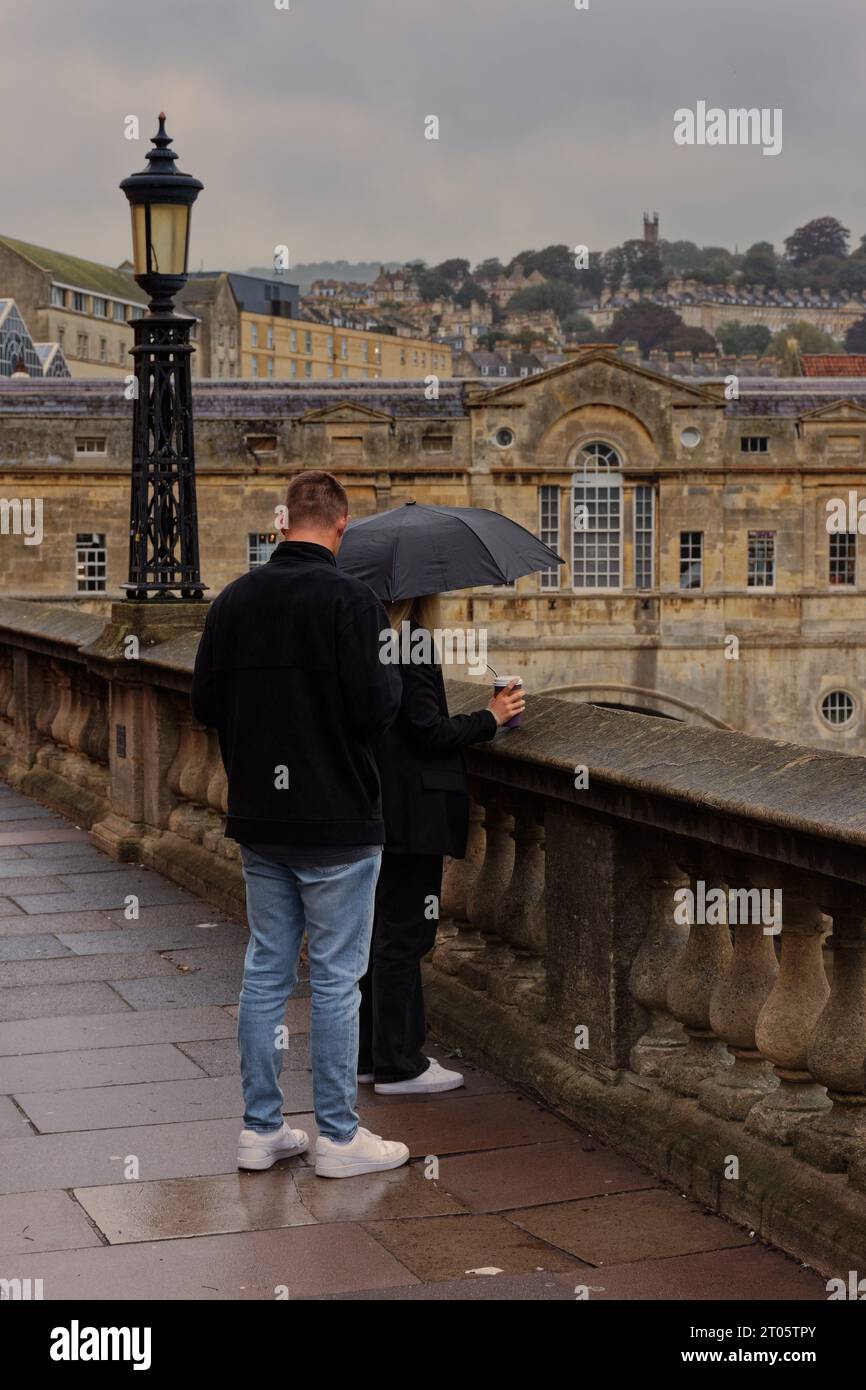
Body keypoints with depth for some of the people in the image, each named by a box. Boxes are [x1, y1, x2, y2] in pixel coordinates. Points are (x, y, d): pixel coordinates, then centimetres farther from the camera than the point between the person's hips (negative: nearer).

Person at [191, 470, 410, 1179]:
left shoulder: (233, 599, 4)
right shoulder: (350, 598, -14)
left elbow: (205, 704, 6)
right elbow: (374, 709, -20)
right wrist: (391, 677, 1)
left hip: (259, 823, 6)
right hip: (337, 824, -6)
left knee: (266, 973, 13)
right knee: (336, 979, 3)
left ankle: (261, 1128, 19)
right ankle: (339, 1136, 10)